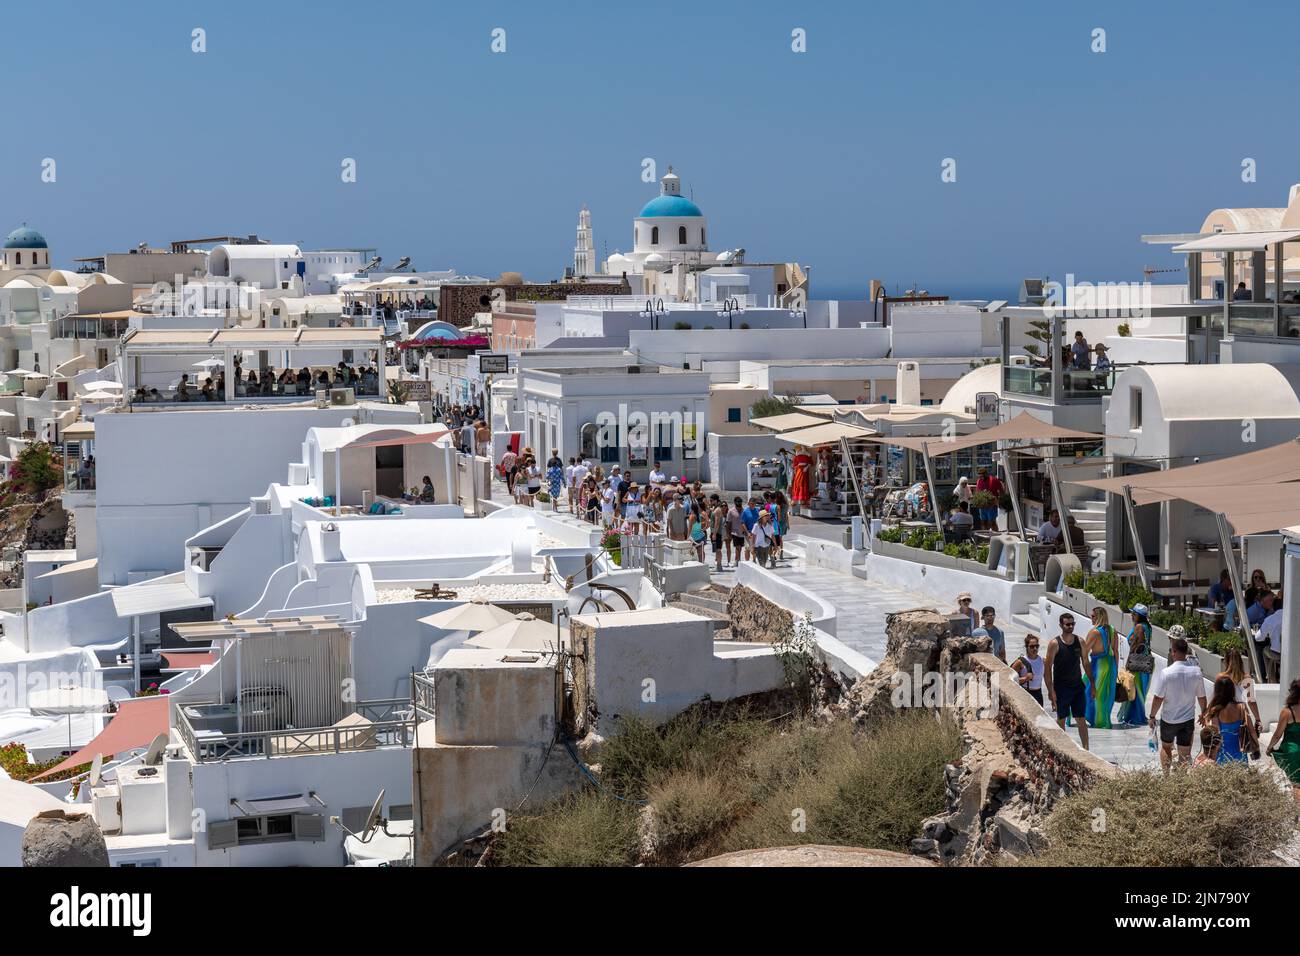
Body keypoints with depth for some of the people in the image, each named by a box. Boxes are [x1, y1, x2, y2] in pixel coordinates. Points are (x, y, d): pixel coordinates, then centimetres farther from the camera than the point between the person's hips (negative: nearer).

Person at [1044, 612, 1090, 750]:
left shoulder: (1080, 642, 3)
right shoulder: (1054, 644, -9)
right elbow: (1047, 669, -9)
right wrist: (1051, 691, -14)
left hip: (1078, 686, 3)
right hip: (1061, 688, -3)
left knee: (1082, 719, 3)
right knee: (1061, 719, 6)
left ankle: (1085, 748, 6)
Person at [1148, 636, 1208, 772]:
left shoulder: (1166, 673, -20)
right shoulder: (1196, 671, -9)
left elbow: (1158, 698, -15)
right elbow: (1201, 697, 2)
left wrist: (1152, 716, -1)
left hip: (1169, 720, -2)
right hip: (1188, 719, 2)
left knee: (1166, 748, 22)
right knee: (1185, 754, 9)